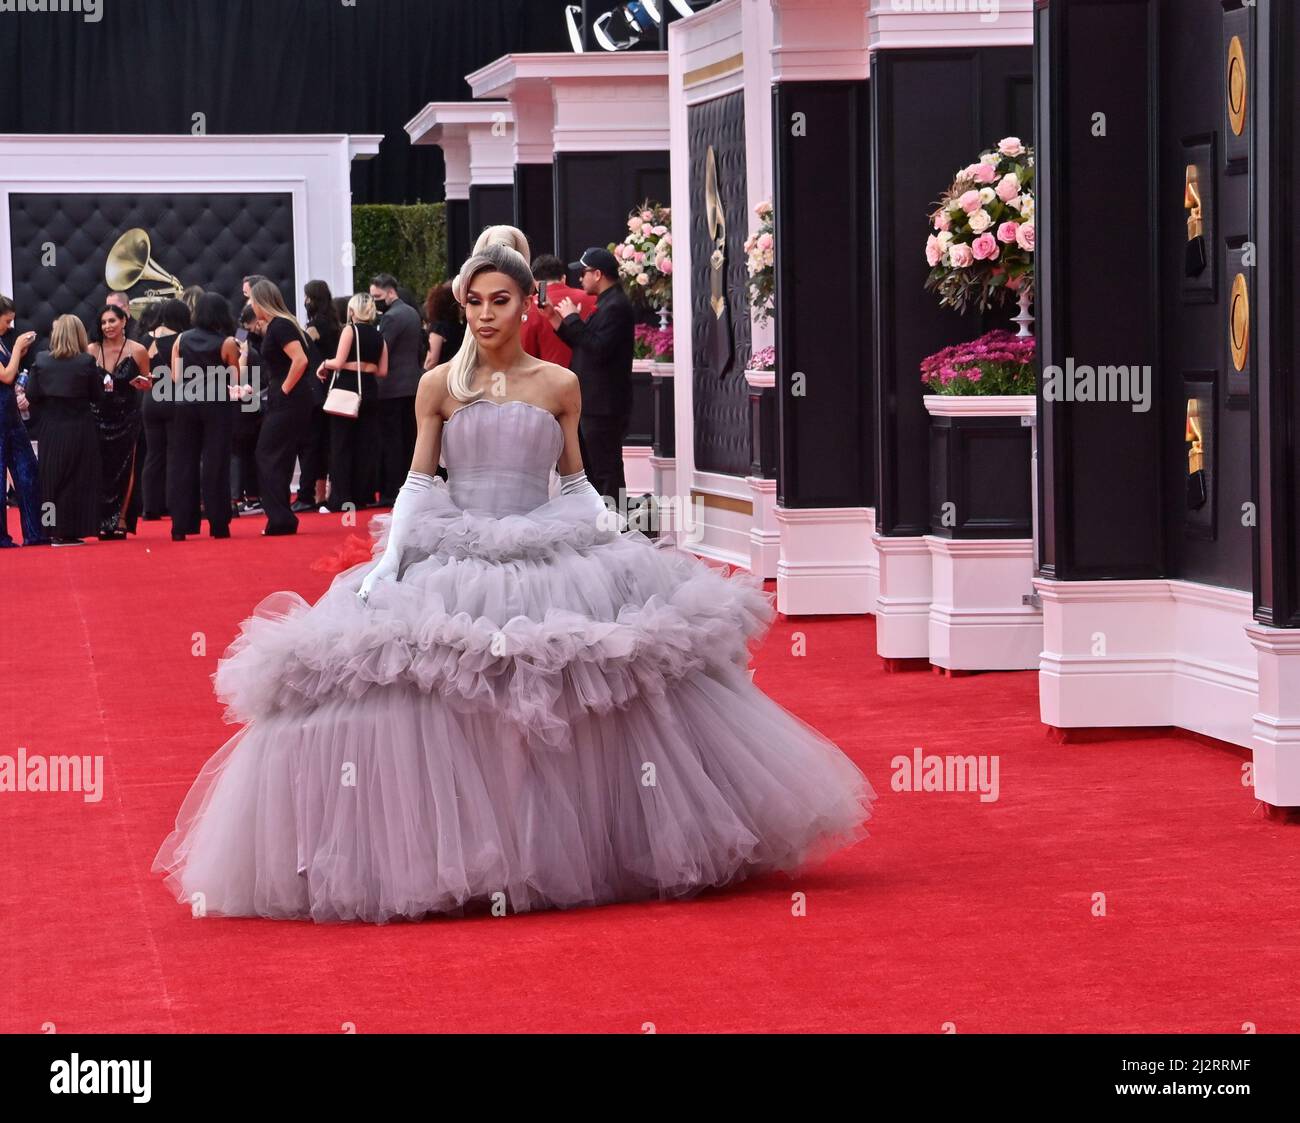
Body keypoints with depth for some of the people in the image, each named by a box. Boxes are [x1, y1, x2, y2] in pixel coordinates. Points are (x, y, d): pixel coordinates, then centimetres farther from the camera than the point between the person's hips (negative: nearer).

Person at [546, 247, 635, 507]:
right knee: (594, 471, 16)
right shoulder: (607, 303, 18)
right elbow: (587, 346, 21)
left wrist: (573, 320, -17)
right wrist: (561, 324, 11)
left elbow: (598, 349, -25)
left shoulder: (616, 307, -16)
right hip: (594, 405, 11)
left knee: (607, 471, -9)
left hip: (604, 408, -11)